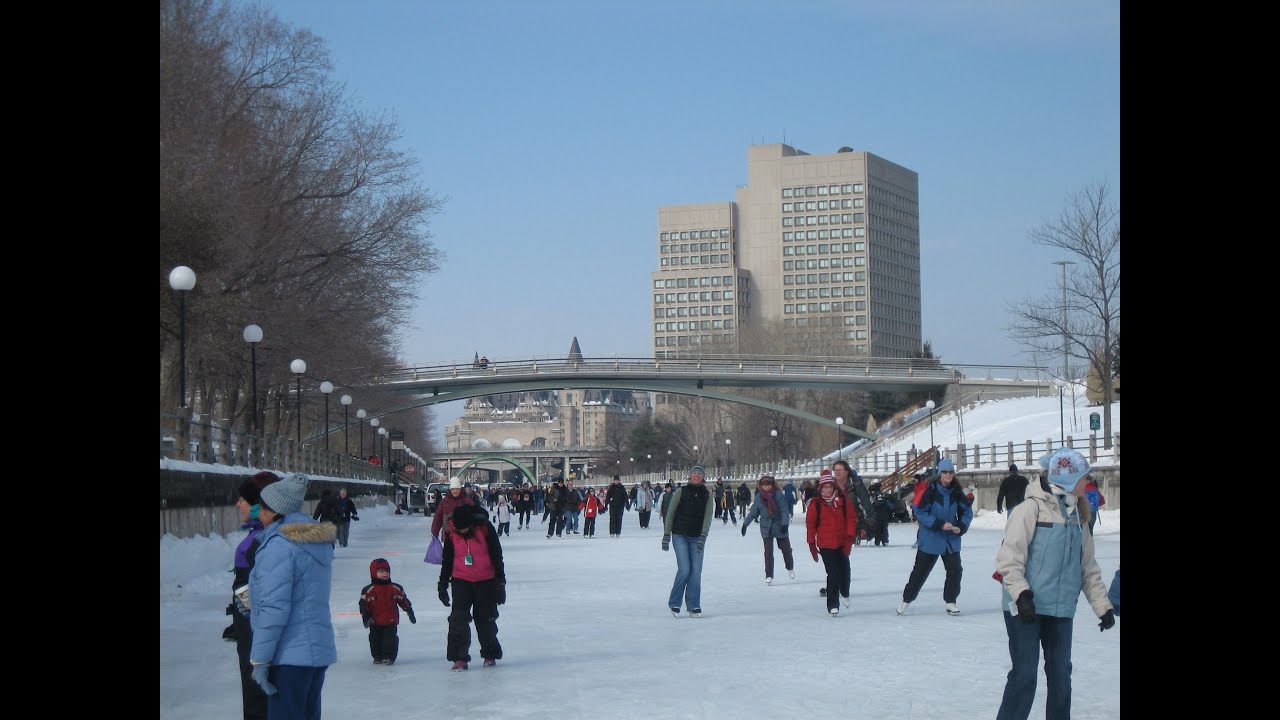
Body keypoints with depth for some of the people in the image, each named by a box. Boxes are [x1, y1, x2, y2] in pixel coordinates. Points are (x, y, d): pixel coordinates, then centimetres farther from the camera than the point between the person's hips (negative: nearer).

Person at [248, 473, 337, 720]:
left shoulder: (279, 545, -17)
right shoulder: (319, 542, 11)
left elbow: (274, 608, -19)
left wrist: (259, 660, -16)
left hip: (290, 655, -9)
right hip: (319, 649, 9)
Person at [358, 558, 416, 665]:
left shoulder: (396, 588, 2)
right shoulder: (368, 590, -3)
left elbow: (404, 601, 9)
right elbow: (364, 604, -2)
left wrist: (410, 612, 9)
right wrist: (365, 617, -10)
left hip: (391, 621, 0)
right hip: (375, 622, 0)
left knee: (390, 638, -5)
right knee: (375, 640, 9)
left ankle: (389, 657, 3)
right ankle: (377, 657, 22)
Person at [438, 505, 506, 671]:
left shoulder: (485, 528, -14)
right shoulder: (451, 532, -7)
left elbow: (497, 556, -5)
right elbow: (447, 559, 7)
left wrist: (500, 583, -3)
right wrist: (443, 584, 10)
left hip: (485, 581, -1)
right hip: (461, 580, 1)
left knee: (486, 619, 6)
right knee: (458, 619, -9)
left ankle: (490, 655, 23)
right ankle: (459, 658, -4)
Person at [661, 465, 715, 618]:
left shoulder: (707, 495, 6)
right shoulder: (681, 492, 0)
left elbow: (708, 517, -1)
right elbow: (670, 513, 2)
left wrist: (703, 536, -14)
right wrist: (666, 535, -2)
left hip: (697, 538, 2)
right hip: (680, 536, -2)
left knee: (696, 571, -3)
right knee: (684, 570, -12)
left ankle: (694, 606, 6)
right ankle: (674, 603, 4)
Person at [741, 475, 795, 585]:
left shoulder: (779, 495, -15)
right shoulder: (759, 497, -5)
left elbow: (785, 511, -17)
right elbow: (753, 512, 6)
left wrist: (785, 524, -28)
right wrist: (745, 524, 8)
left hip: (780, 527, -1)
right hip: (766, 528, 1)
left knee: (786, 549, 16)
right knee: (768, 552, -6)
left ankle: (790, 568, 43)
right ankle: (769, 576, 0)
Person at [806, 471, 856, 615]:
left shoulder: (843, 499, -3)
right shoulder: (816, 504, -7)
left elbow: (851, 517, 1)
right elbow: (810, 524, 0)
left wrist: (849, 537, -5)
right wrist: (811, 544, 1)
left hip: (842, 543, 3)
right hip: (826, 545, -3)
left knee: (845, 570, 14)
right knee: (833, 574, -8)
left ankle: (844, 593, 44)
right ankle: (833, 605, 1)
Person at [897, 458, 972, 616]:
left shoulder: (957, 493, -3)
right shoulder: (931, 490, -15)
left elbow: (967, 511, 7)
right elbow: (920, 513, -15)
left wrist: (961, 526, -11)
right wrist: (940, 524, -22)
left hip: (951, 540, 3)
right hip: (930, 539, -3)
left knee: (955, 570, 0)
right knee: (920, 571, 4)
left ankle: (950, 601, 17)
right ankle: (906, 600, 19)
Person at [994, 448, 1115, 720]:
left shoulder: (1076, 516, 12)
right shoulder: (1031, 508, -11)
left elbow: (1088, 567, 16)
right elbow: (1008, 557, -14)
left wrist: (1103, 605, 12)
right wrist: (1022, 593, -22)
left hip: (1061, 609, 7)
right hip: (1026, 607, -7)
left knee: (1061, 674, 11)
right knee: (1025, 675, -7)